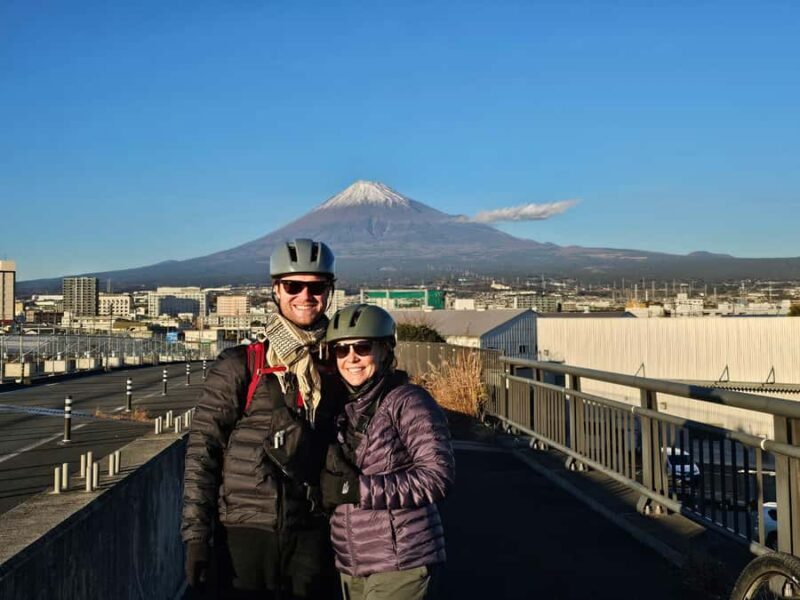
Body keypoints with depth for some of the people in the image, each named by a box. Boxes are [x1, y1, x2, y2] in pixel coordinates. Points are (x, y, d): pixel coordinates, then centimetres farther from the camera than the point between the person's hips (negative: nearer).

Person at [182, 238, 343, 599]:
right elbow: (202, 450, -6)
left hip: (312, 533, 3)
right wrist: (196, 535, -11)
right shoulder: (238, 368, -5)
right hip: (246, 532, -3)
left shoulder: (336, 369, 6)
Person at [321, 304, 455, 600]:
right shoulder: (341, 409, 10)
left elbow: (439, 475, -17)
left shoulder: (407, 401, -9)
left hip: (399, 564, -6)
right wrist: (330, 481, -8)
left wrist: (357, 488, -20)